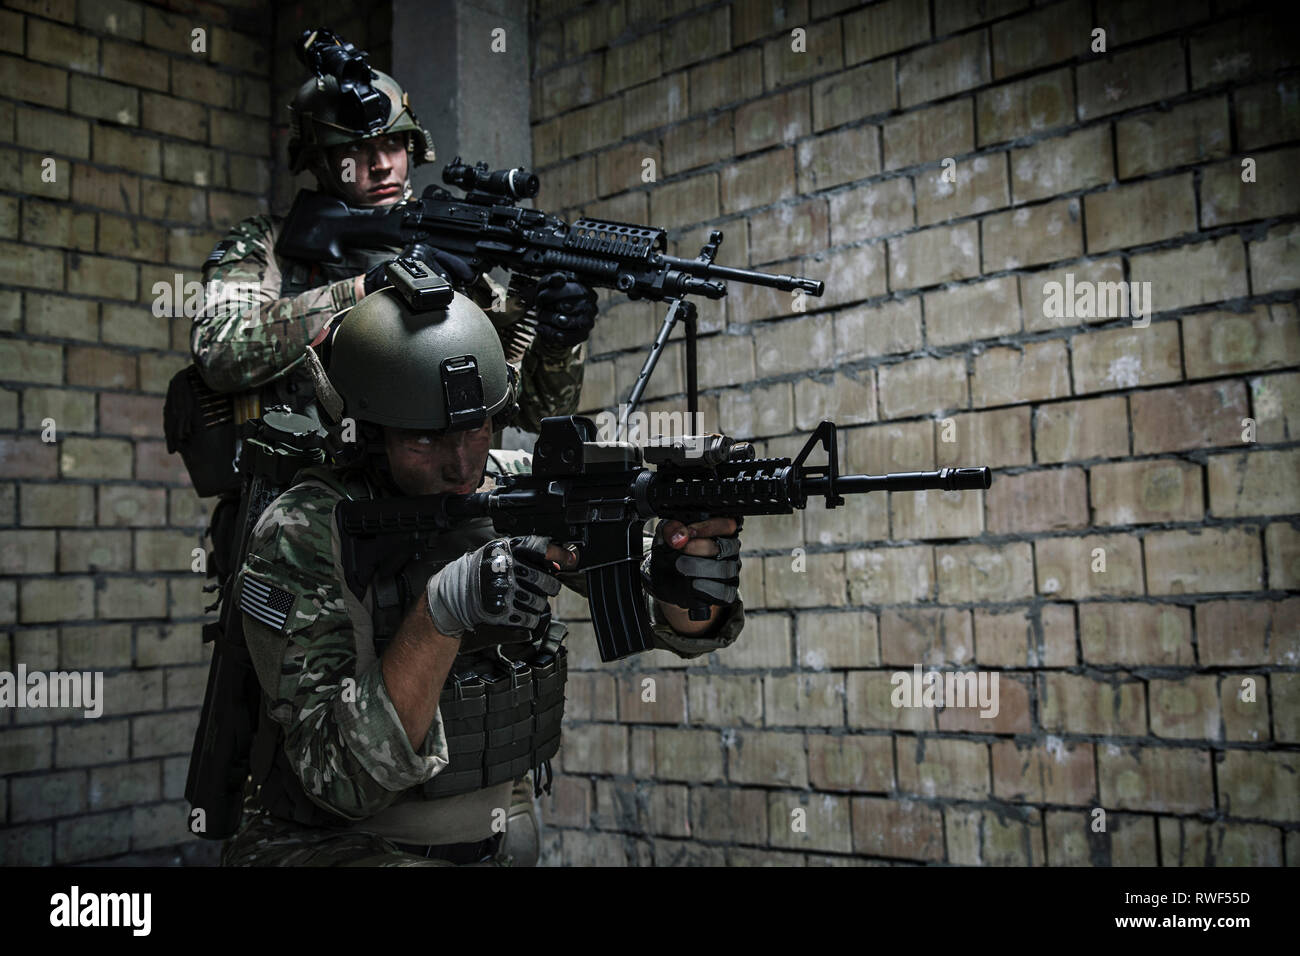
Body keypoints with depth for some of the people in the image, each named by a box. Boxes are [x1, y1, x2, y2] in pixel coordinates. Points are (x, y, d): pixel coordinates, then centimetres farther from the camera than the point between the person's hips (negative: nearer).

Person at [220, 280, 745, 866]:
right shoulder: (304, 535, -18)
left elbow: (680, 626, -5)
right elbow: (344, 777, -23)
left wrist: (682, 588, -28)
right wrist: (442, 610, -34)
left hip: (494, 842, 6)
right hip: (328, 842, -5)